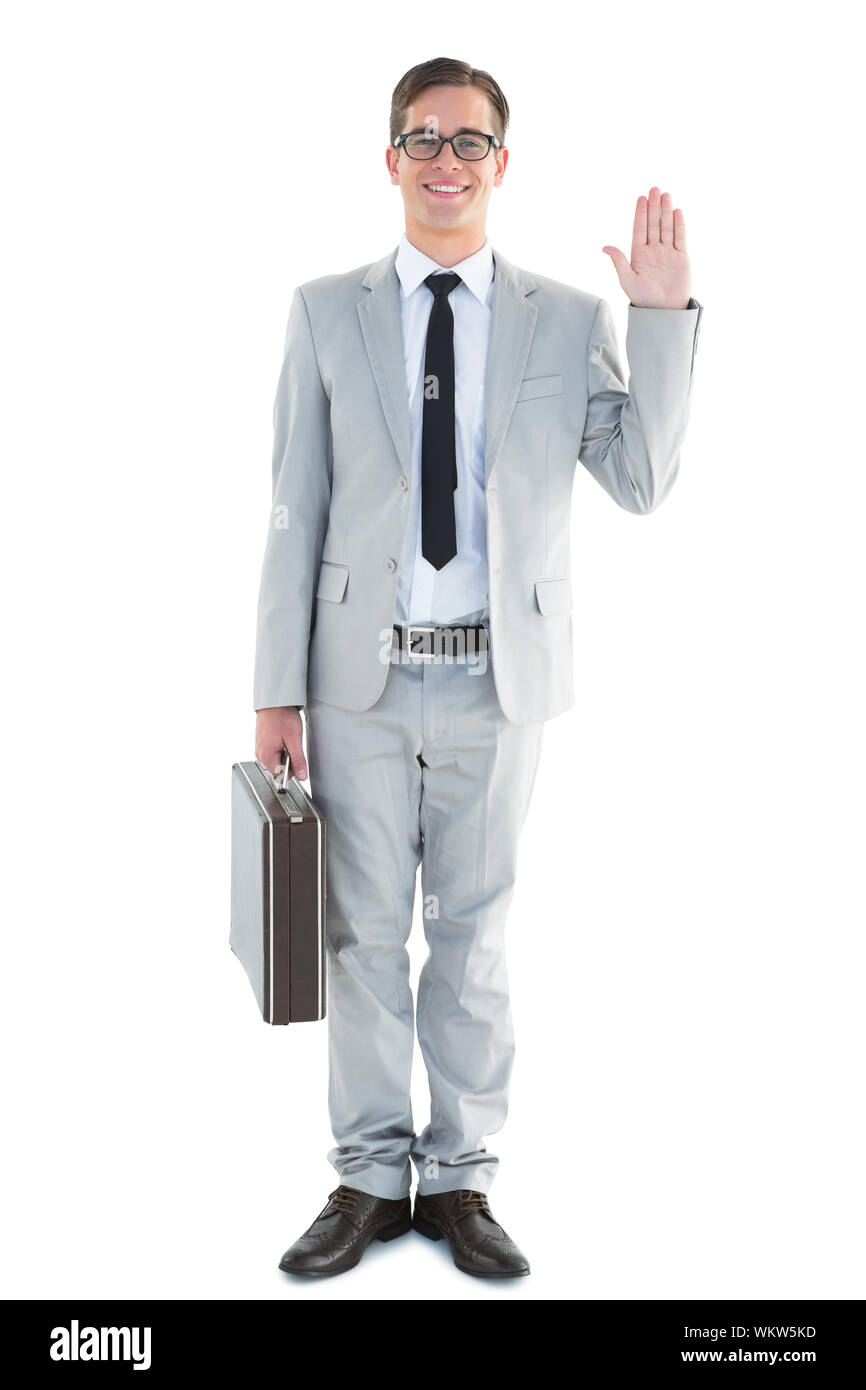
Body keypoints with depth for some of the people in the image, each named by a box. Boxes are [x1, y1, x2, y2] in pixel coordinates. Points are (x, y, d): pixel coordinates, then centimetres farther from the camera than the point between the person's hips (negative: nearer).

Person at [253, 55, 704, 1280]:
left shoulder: (570, 320, 3)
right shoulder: (326, 312, 3)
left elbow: (644, 482, -5)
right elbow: (296, 511, 1)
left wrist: (666, 314, -12)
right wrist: (277, 690, -2)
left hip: (498, 678, 0)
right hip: (362, 677, 0)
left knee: (474, 938, 10)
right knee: (363, 937, 9)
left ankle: (461, 1180, 24)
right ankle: (373, 1176, 24)